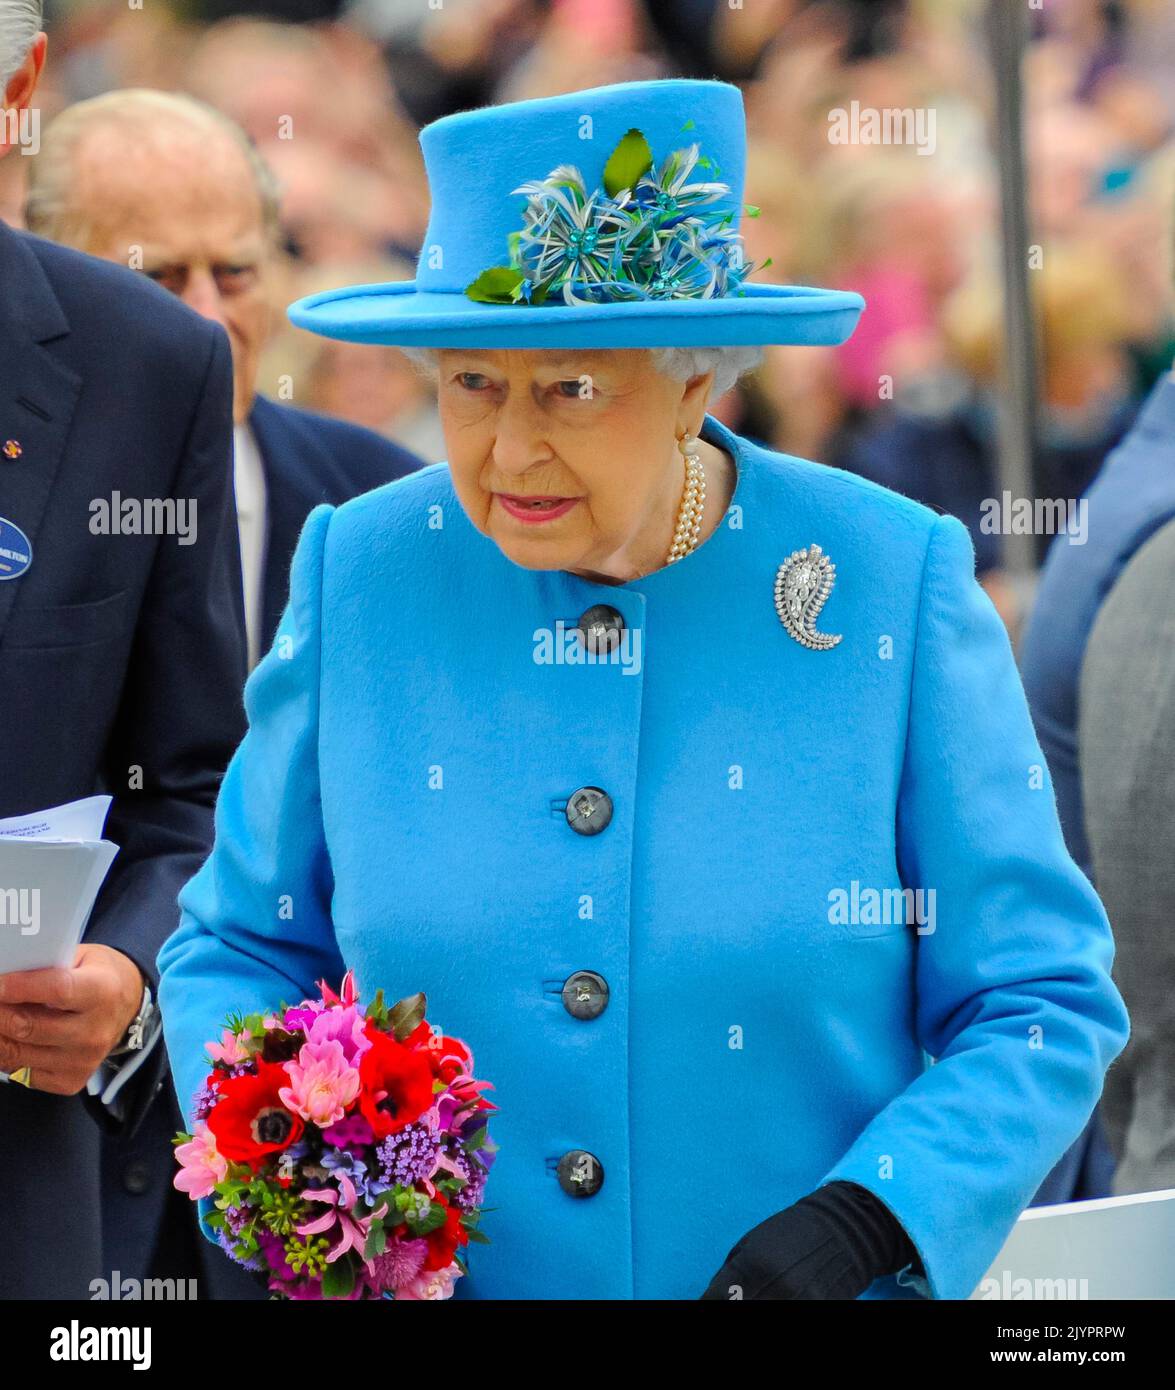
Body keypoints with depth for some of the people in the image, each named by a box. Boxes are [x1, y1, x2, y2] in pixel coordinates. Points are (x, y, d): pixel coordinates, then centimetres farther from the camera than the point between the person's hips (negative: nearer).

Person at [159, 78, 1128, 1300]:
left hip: (814, 1294, -1)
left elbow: (1040, 1006, -6)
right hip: (431, 1278, 2)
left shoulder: (895, 589, -9)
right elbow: (237, 948, 6)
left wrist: (859, 1222, -21)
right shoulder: (362, 578, -4)